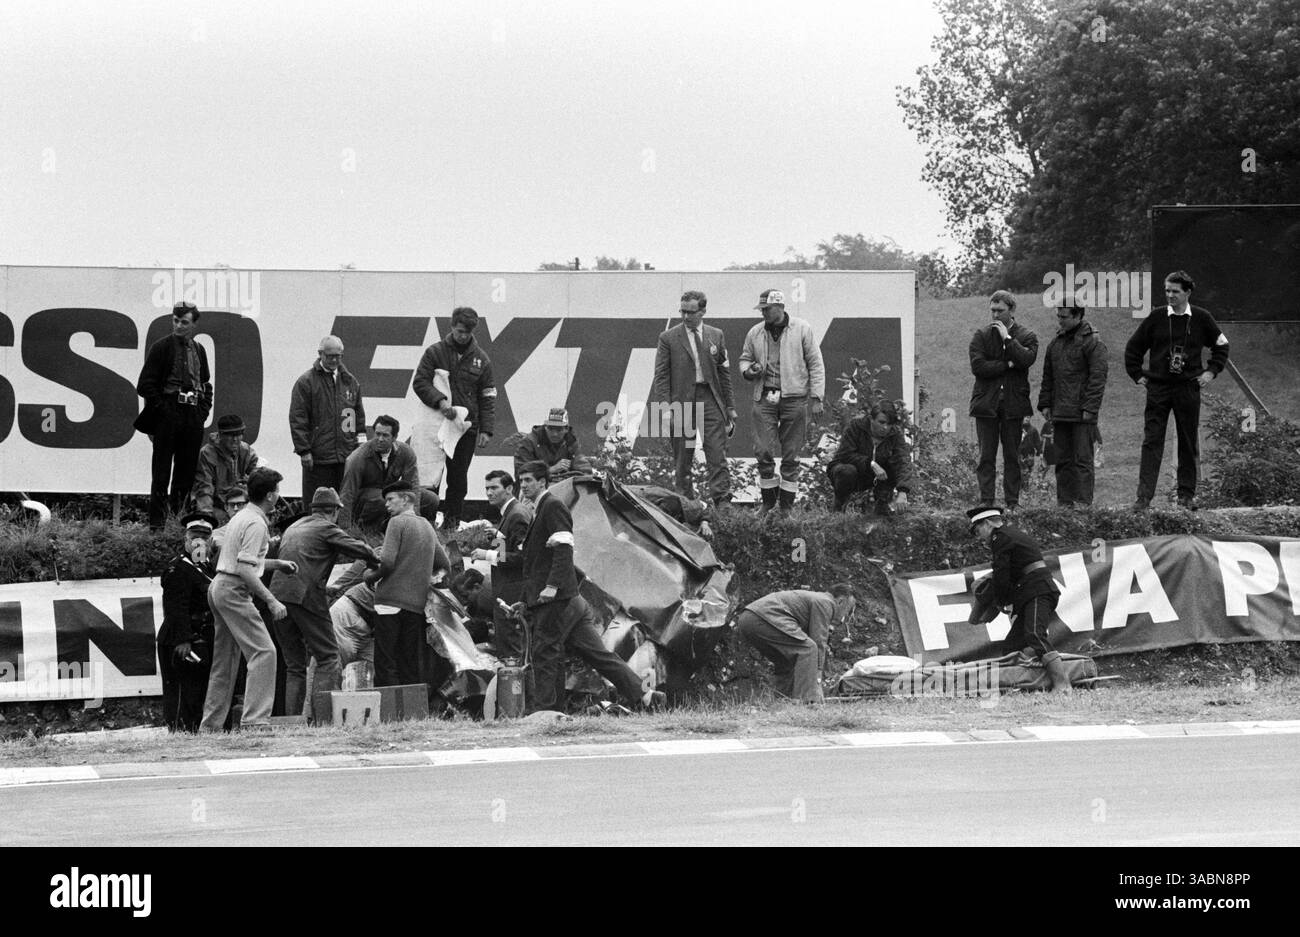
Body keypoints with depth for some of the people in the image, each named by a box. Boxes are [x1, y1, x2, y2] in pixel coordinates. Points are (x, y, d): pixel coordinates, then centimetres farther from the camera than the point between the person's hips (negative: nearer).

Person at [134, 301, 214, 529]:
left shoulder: (199, 351, 15)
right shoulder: (161, 348, -1)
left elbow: (206, 384, 23)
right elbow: (145, 385, -4)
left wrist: (203, 411, 9)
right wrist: (162, 409, -11)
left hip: (193, 416, 5)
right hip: (167, 415, -5)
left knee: (186, 474, 6)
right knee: (162, 472, -4)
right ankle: (156, 522, -3)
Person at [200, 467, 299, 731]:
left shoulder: (241, 517, 18)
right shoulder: (256, 523, -14)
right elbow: (245, 570, -20)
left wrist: (277, 564, 28)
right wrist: (271, 601, -20)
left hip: (218, 588, 11)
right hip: (234, 591, -11)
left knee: (224, 660, 14)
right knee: (263, 651, -14)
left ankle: (211, 724, 16)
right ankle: (255, 719, -23)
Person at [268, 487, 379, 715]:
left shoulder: (293, 528, 23)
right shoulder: (327, 529, 1)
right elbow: (358, 549, -3)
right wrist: (376, 562, 16)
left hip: (278, 594, 7)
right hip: (306, 596, -7)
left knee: (294, 664, 12)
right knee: (328, 657, -2)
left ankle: (292, 719, 4)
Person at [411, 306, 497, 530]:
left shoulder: (480, 359, 8)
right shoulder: (435, 352, 3)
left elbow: (487, 397, 8)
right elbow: (419, 382, 2)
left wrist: (486, 429, 0)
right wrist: (439, 401, -15)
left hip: (467, 427, 2)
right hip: (436, 424, -2)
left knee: (458, 477, 4)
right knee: (430, 476, -6)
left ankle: (452, 520, 11)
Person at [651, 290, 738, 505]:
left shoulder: (716, 336, 11)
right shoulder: (668, 338, 3)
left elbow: (724, 372, 14)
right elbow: (661, 375, 0)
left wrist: (730, 406, 12)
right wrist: (665, 406, -11)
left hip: (710, 399, 2)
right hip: (681, 400, -1)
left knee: (717, 455, -6)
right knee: (682, 459, 3)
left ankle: (722, 500, -9)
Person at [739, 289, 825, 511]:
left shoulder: (802, 330, 1)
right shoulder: (755, 333, 8)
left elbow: (815, 365, 2)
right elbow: (745, 358, 21)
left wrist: (816, 398, -3)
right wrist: (748, 371, -4)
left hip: (794, 398, -2)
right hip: (764, 399, 2)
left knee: (791, 455, 2)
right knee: (763, 451, -6)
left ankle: (787, 505, 9)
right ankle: (768, 500, 7)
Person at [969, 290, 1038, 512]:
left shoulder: (1026, 336, 6)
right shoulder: (981, 335, 7)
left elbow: (1027, 359, -14)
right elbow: (977, 366, -6)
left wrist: (1007, 338, -10)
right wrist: (1008, 365, -9)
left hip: (1014, 403, 0)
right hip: (986, 402, 0)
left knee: (1012, 456, 3)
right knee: (986, 456, -2)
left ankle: (1013, 502, 7)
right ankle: (985, 501, 0)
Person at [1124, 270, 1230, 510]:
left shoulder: (1201, 319, 2)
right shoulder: (1156, 318, 2)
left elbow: (1221, 345, 16)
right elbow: (1133, 347, 12)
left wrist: (1211, 371, 7)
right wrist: (1137, 374, 6)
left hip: (1189, 388, 1)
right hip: (1158, 388, -1)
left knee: (1189, 443, 6)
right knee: (1151, 441, -6)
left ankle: (1187, 494, 15)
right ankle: (1144, 496, -9)